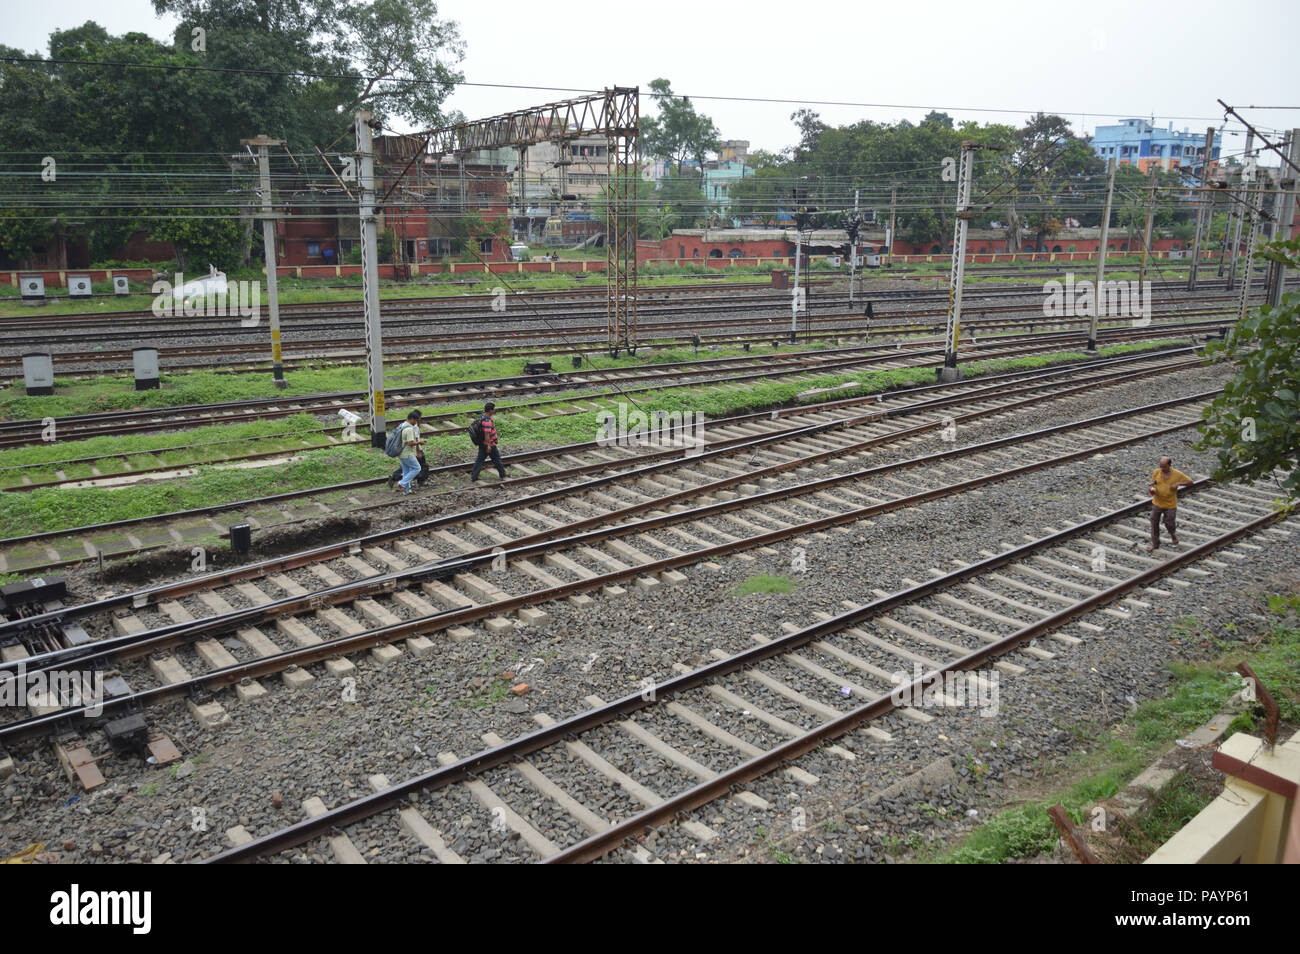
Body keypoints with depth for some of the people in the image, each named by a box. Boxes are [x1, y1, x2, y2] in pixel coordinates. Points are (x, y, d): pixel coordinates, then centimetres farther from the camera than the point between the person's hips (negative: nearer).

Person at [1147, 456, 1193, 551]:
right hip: (1157, 503, 2)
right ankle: (1155, 544, 19)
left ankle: (1173, 534, 44)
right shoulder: (1156, 472, -8)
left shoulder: (1177, 474, -12)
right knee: (1154, 524, 5)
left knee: (1170, 524, 8)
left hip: (1170, 505, -2)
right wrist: (1151, 489, -21)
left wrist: (1178, 483, -20)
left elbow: (1190, 482, -4)